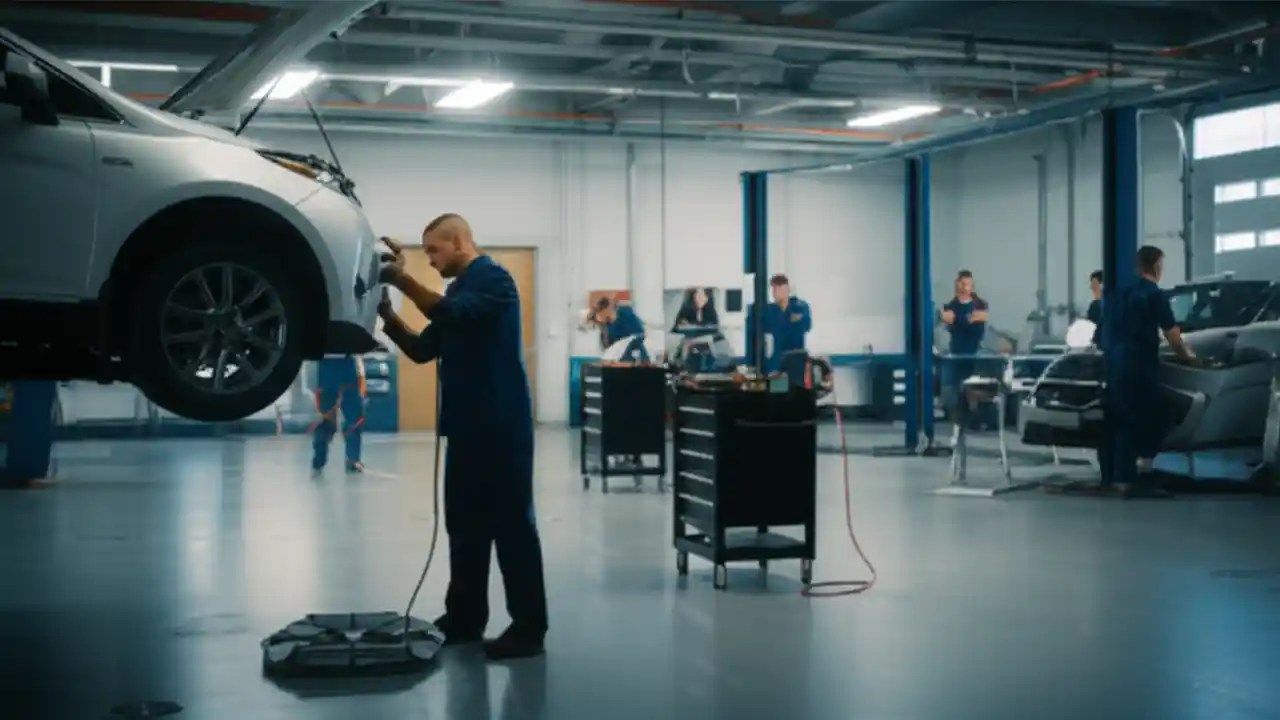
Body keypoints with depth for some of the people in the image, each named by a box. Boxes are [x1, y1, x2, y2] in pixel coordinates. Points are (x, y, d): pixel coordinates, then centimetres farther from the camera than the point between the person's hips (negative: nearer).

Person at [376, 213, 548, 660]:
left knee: (511, 525, -6)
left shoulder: (493, 278, -8)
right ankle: (465, 618, 20)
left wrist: (402, 280, -27)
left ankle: (529, 627, -2)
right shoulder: (459, 290, 19)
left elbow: (455, 313, -26)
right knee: (464, 525, 11)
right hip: (467, 426, 9)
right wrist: (385, 313, 5)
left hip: (500, 426, -9)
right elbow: (422, 350, 18)